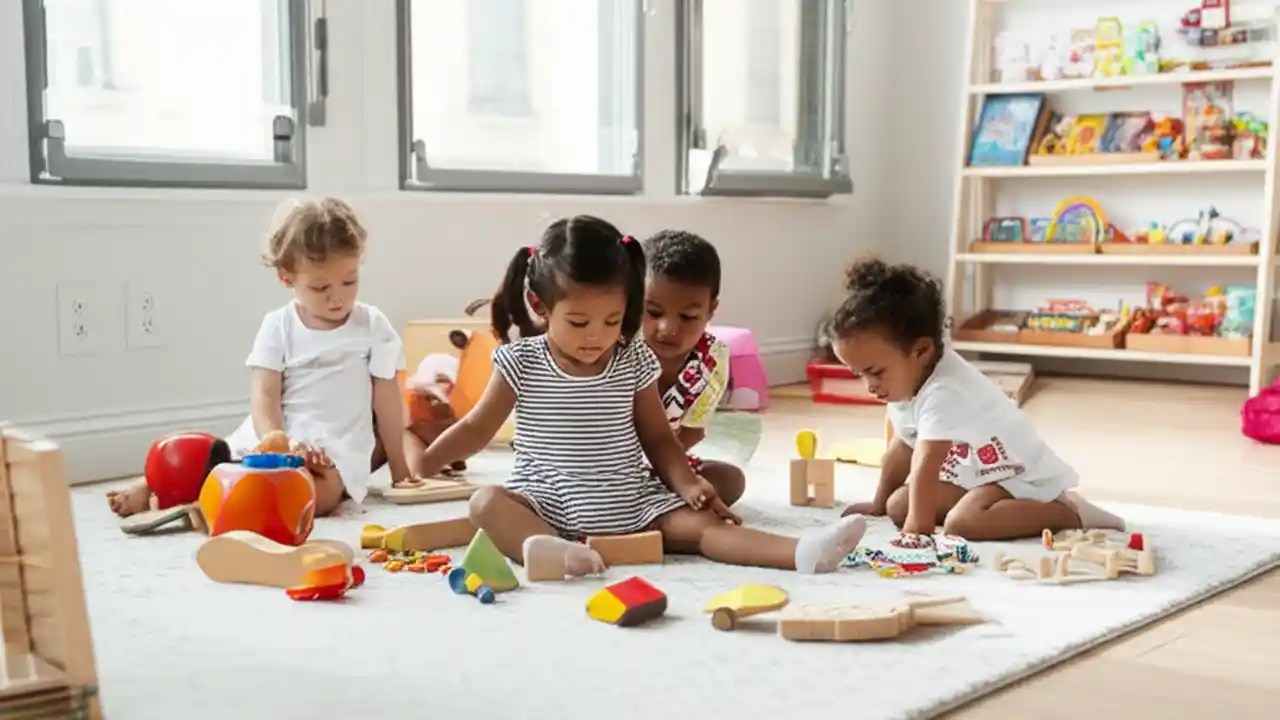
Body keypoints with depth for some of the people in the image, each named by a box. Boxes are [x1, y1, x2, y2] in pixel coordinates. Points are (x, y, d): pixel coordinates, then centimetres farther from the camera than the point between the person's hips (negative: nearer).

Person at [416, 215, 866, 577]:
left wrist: (687, 484, -7)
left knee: (700, 522, -20)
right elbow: (476, 429, 8)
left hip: (632, 506, 2)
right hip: (548, 505, -1)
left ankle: (802, 551, -37)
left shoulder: (634, 363, 2)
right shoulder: (522, 363, -2)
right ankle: (545, 547, -59)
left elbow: (657, 437, 9)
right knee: (487, 502, -30)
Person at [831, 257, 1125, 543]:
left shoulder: (944, 393, -31)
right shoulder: (904, 383, 0)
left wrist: (918, 526, -38)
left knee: (961, 522, -34)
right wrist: (879, 505, 18)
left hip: (1021, 476, -10)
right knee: (898, 506, -2)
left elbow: (926, 465, -36)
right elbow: (902, 449, 12)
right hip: (973, 475, 10)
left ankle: (1069, 511, -15)